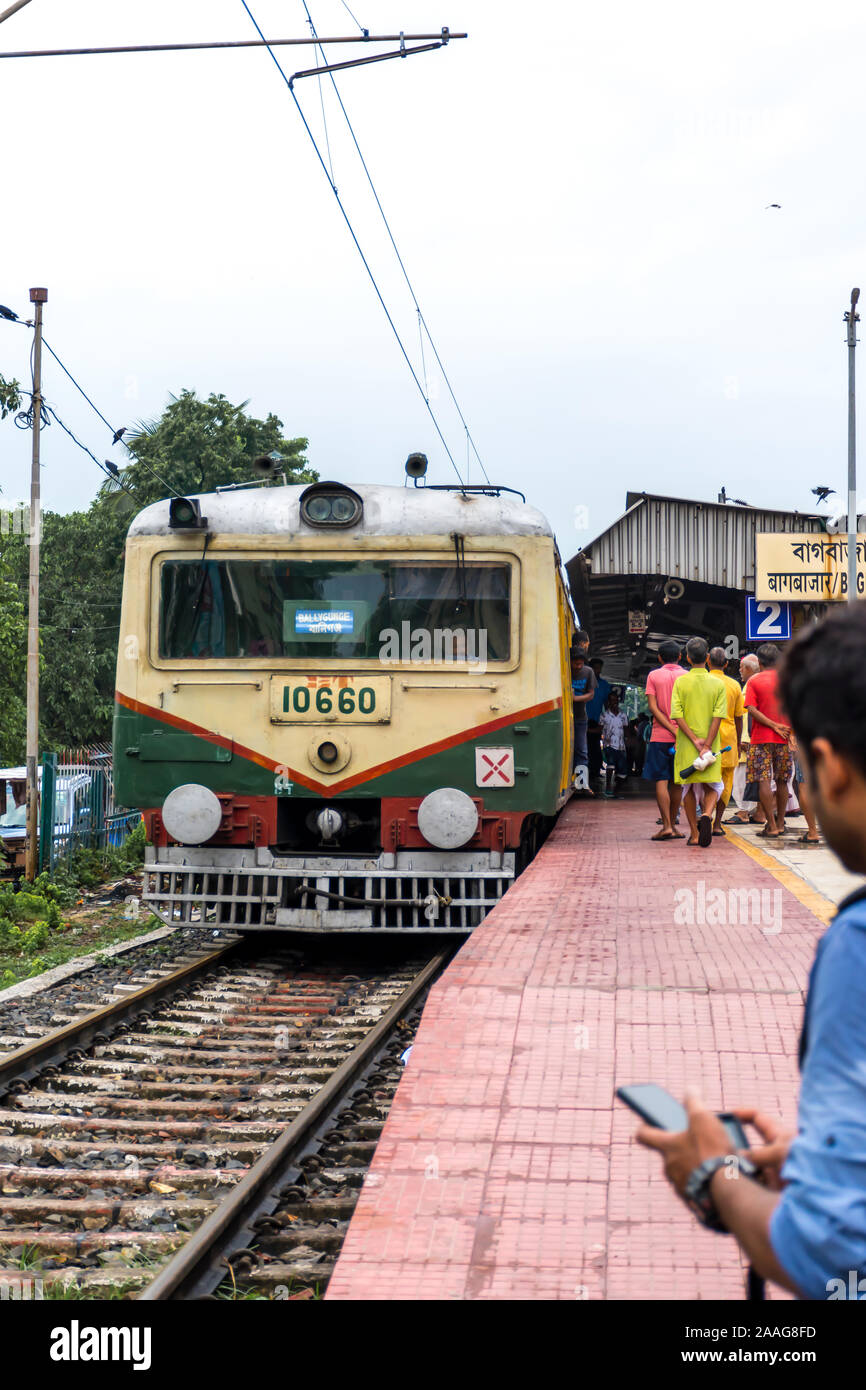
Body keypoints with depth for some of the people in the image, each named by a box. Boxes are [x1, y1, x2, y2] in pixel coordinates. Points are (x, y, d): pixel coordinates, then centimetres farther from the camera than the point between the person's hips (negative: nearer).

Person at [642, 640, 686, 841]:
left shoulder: (653, 676, 1)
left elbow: (653, 707, -7)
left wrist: (672, 730, -11)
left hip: (660, 736, -2)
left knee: (661, 781, -3)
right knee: (677, 782, 11)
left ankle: (666, 826, -12)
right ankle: (672, 824, 16)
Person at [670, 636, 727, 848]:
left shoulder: (680, 682, -2)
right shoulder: (717, 684, -1)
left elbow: (677, 715, -10)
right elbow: (718, 716, -9)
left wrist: (695, 740, -12)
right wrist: (707, 745, -11)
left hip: (686, 744, 0)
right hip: (710, 743, 0)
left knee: (688, 788, 11)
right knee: (712, 786, 9)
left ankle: (694, 834, 12)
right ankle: (707, 815, -22)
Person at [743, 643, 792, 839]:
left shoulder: (754, 681, -3)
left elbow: (752, 709, -13)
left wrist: (774, 725, -13)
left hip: (761, 737, -3)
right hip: (783, 740, 3)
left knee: (764, 781, -3)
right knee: (782, 781, 14)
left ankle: (771, 827, -9)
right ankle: (780, 824, 22)